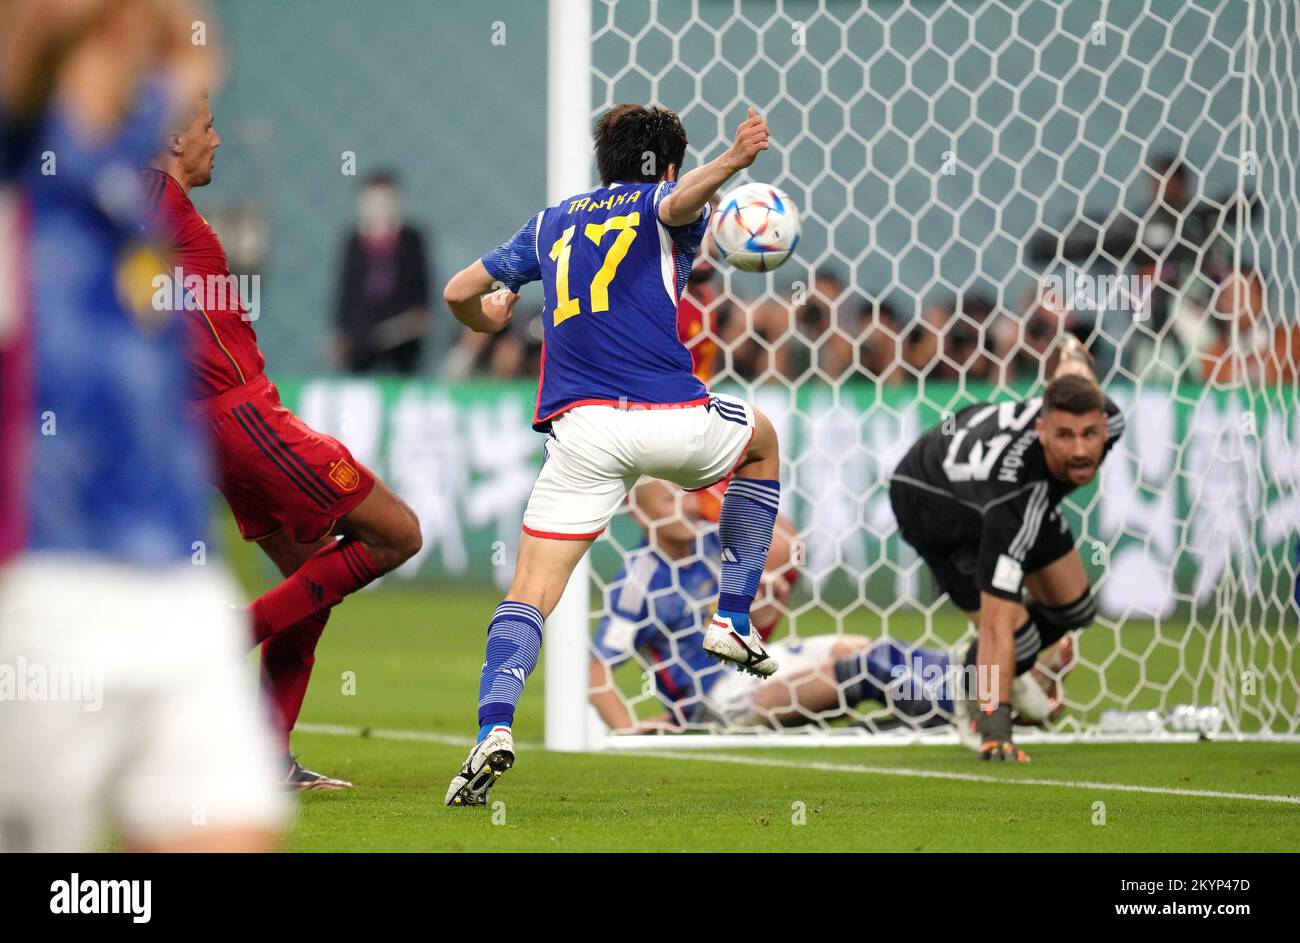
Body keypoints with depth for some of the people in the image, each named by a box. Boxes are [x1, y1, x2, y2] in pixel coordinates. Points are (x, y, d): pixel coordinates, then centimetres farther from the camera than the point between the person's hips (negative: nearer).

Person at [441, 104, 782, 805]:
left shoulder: (553, 223, 23)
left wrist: (486, 320, 49)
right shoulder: (659, 205, 12)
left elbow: (460, 292, 26)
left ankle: (494, 727, -26)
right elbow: (679, 201, -15)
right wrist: (733, 161, -32)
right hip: (671, 419, -2)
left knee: (530, 593, 1)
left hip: (580, 427, 2)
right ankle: (732, 621, 25)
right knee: (761, 439, 32)